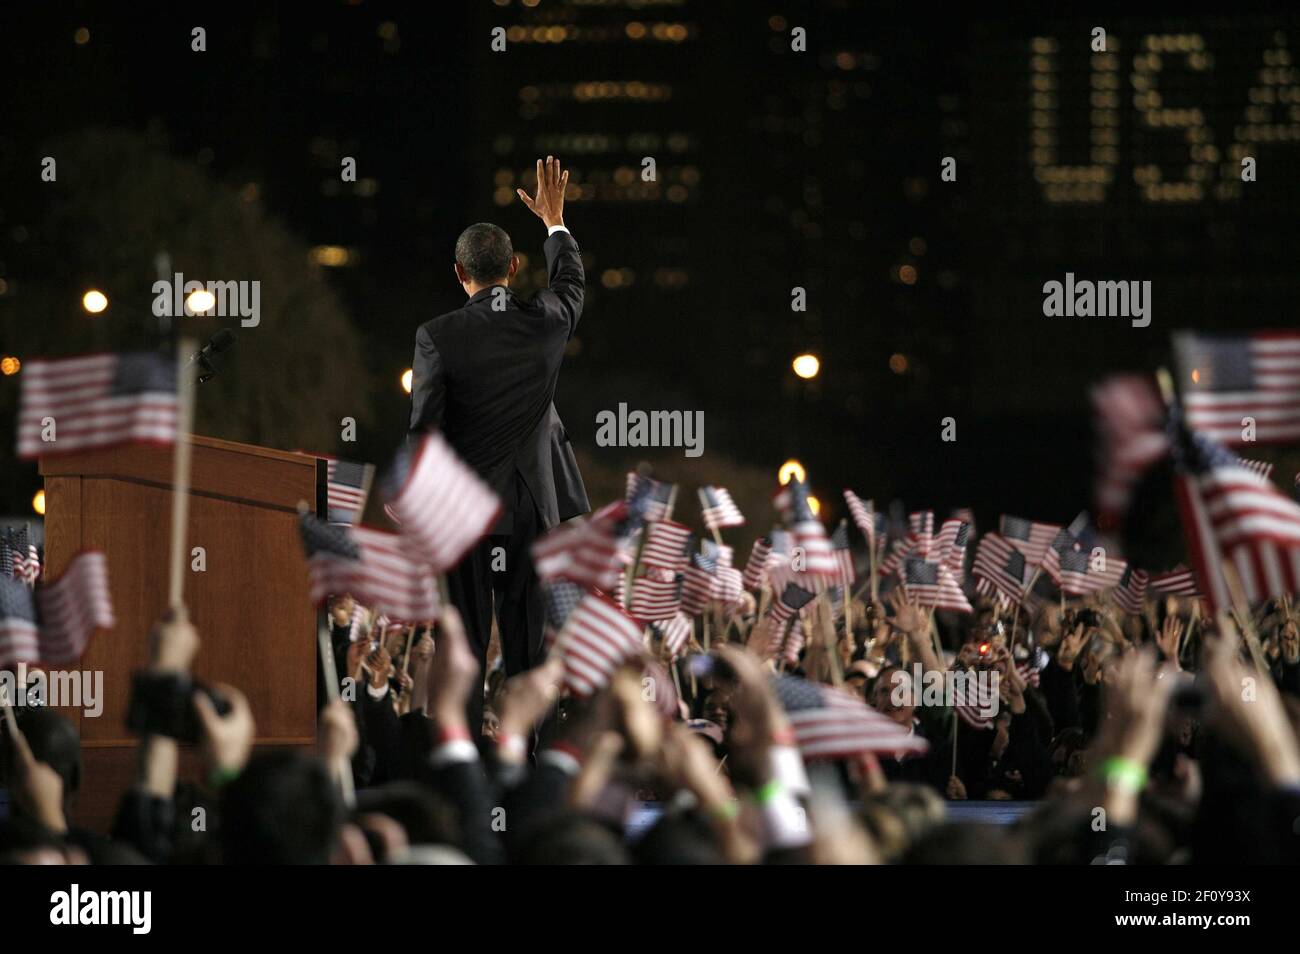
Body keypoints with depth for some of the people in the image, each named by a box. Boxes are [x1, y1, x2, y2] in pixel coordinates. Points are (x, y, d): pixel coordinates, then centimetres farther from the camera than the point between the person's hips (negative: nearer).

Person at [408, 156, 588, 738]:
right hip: (530, 509, 3)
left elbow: (424, 431, -9)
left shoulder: (437, 337, -11)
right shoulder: (544, 323, -2)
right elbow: (571, 282, 22)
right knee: (528, 647, 8)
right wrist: (555, 222, 37)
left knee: (464, 649, 1)